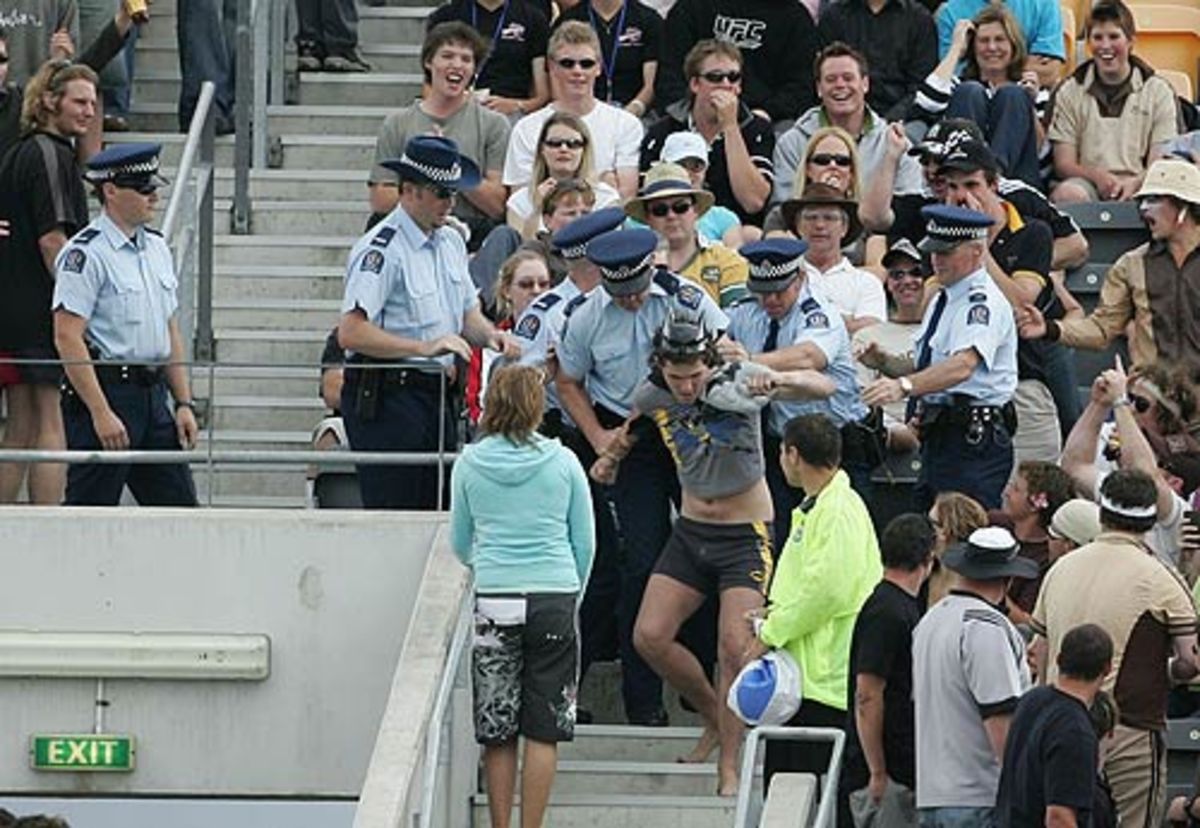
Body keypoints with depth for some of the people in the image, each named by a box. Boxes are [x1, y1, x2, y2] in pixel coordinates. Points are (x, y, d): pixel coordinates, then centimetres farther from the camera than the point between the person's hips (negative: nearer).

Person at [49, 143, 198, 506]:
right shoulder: (85, 254, -11)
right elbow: (68, 338, -16)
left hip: (153, 394, 8)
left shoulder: (157, 249, 15)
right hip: (103, 392, -8)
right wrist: (101, 414, -20)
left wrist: (184, 403, 13)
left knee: (179, 508, 6)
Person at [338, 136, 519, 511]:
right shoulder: (381, 250, -15)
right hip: (388, 398, -9)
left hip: (438, 393, 9)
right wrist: (424, 348, -25)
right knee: (394, 511, -10)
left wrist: (489, 335, -1)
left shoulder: (451, 242, 14)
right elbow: (351, 332, -22)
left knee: (434, 511, 7)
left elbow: (468, 312, 22)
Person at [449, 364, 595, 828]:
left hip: (494, 601, 1)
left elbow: (460, 546, 13)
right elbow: (584, 543, 6)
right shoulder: (563, 463, -1)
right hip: (555, 599, -1)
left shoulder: (469, 463, 1)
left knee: (497, 731, 7)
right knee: (544, 729, 4)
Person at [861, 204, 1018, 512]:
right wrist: (885, 363, 2)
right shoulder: (942, 301, 17)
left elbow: (963, 366, -29)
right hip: (938, 438, 10)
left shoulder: (984, 302, -13)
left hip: (974, 442, -10)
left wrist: (904, 386, -42)